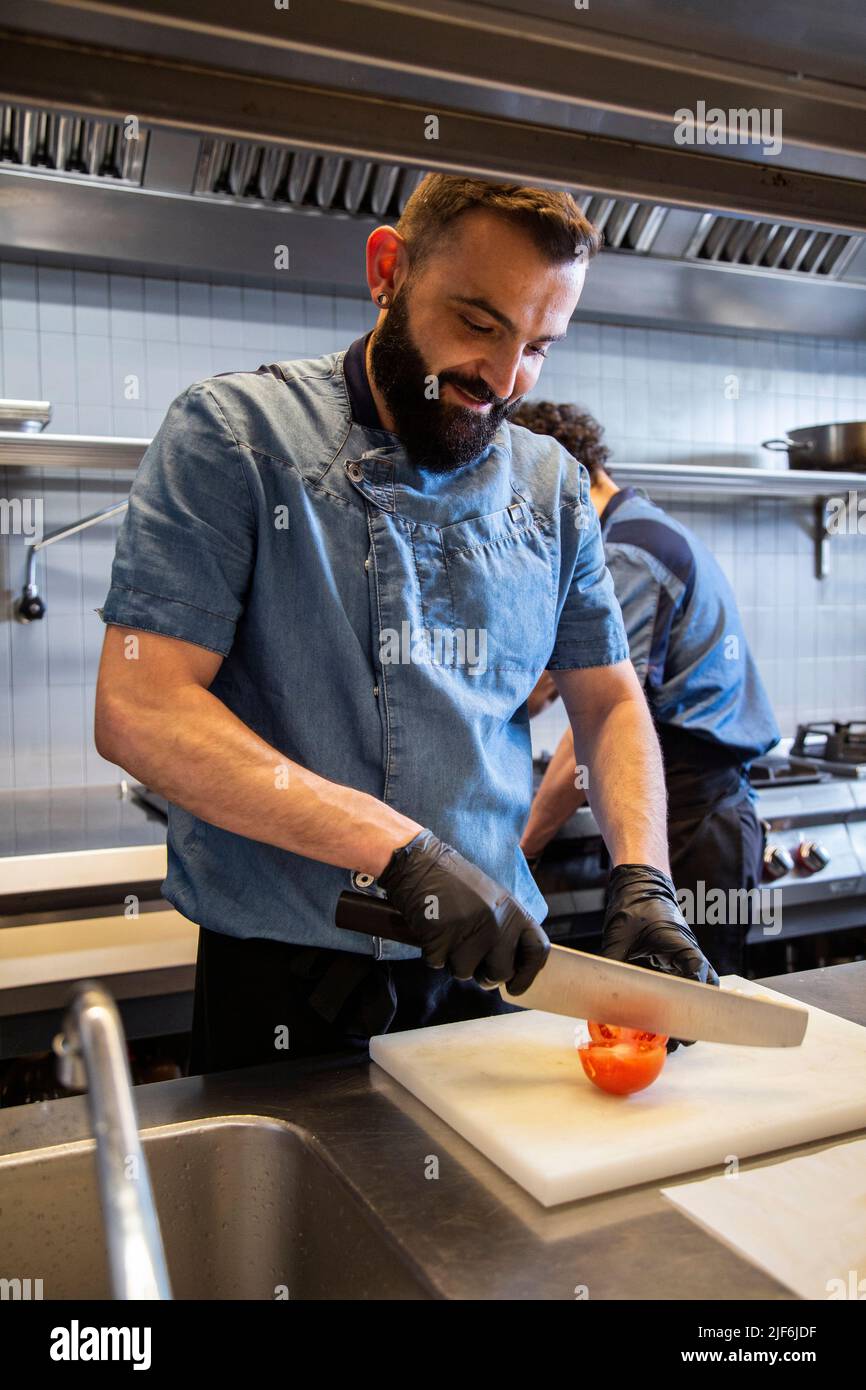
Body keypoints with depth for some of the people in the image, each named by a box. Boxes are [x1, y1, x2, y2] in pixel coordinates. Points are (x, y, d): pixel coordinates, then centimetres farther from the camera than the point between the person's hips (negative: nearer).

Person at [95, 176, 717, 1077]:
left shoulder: (553, 487, 4)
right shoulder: (231, 435, -10)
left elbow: (609, 703, 10)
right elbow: (137, 712, -18)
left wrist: (643, 882, -9)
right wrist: (401, 852, -24)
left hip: (495, 970, 4)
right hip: (283, 983, -3)